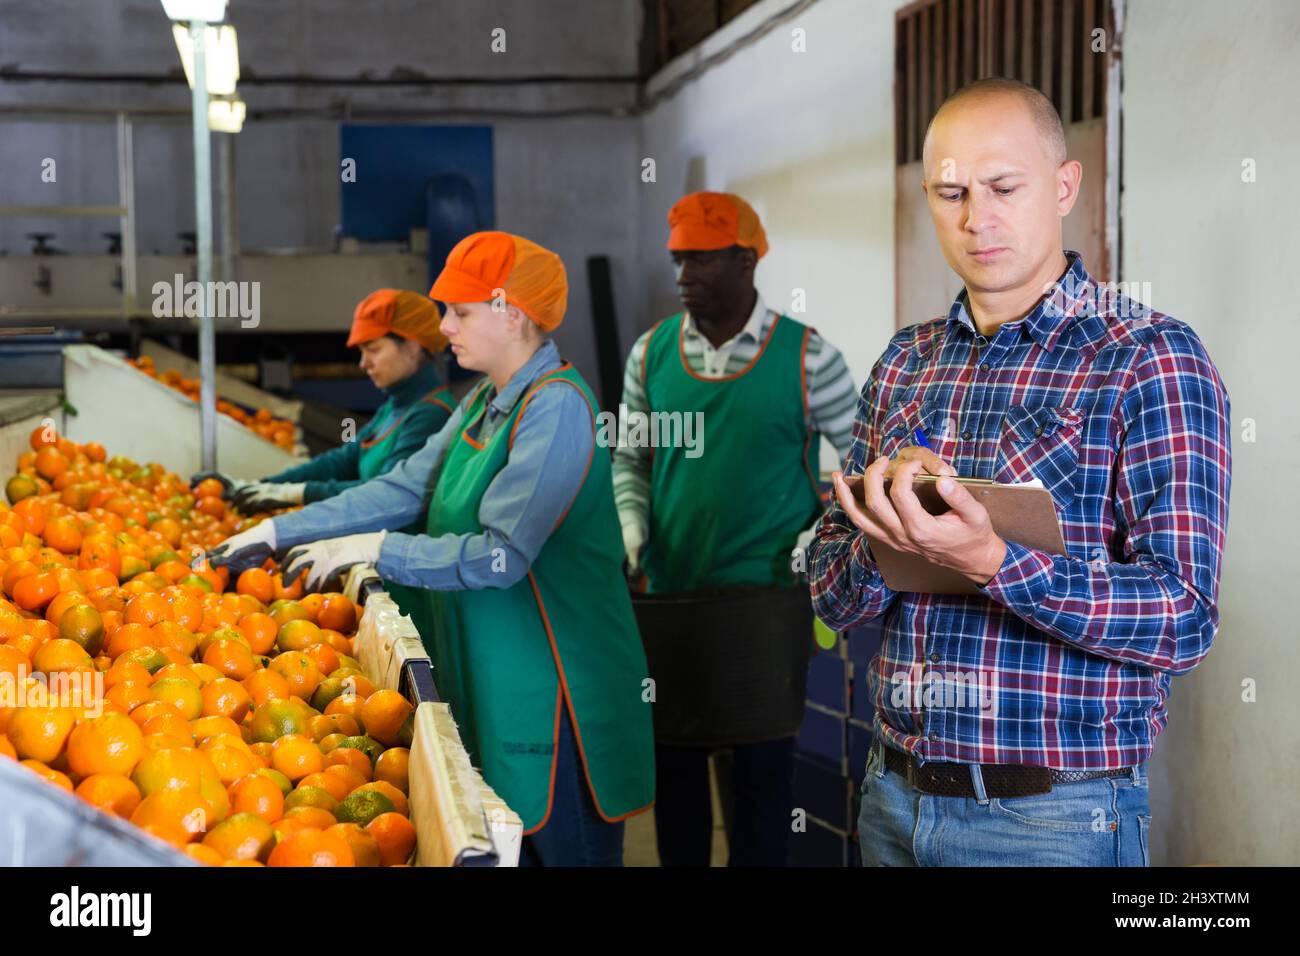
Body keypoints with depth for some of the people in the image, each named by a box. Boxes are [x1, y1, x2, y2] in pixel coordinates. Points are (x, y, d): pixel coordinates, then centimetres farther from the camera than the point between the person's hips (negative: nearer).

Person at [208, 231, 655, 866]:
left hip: (554, 690, -9)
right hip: (490, 673, 9)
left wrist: (374, 548, -17)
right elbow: (407, 487, 11)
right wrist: (279, 531, 6)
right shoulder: (484, 404, 11)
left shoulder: (557, 408, -18)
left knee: (565, 848, 2)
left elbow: (500, 556, -23)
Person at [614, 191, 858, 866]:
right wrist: (631, 524, -3)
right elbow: (628, 457, 13)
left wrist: (827, 533, -9)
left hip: (767, 595, -3)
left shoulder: (806, 356, -6)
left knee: (760, 760, 6)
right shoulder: (652, 353, 4)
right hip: (670, 593, 3)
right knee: (673, 755, 12)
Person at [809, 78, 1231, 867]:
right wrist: (884, 542, -16)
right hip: (896, 798, 5)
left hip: (1054, 817, -5)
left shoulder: (1152, 359, -9)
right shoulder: (906, 363, 7)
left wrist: (989, 560, -29)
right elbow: (831, 596, 6)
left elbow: (1184, 622, -17)